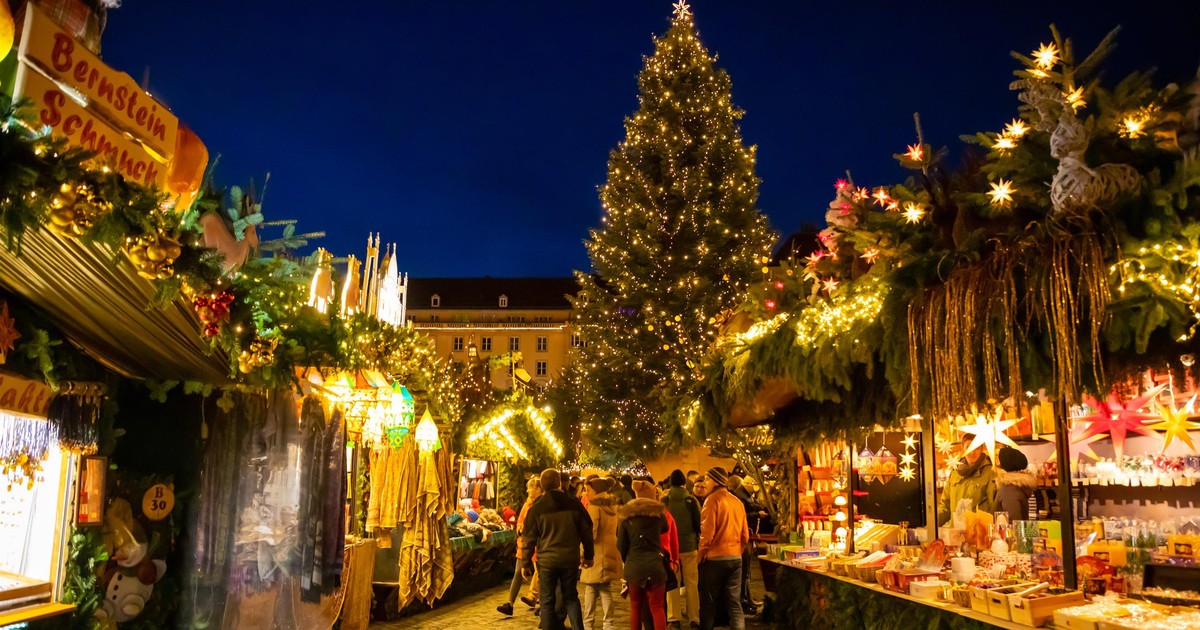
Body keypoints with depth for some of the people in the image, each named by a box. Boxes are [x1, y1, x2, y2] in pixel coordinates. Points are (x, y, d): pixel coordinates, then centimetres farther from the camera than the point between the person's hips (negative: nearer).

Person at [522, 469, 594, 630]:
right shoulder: (574, 504, -1)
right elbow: (586, 531, 5)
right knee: (571, 597, 16)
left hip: (547, 559, -2)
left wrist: (526, 562, 8)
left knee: (547, 601, 8)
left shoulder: (536, 509, -5)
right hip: (570, 558, 2)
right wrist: (588, 555, 16)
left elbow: (529, 538, -2)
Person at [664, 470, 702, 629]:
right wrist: (697, 541, 14)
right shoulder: (691, 500, -7)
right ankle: (694, 617, 11)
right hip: (689, 545, -1)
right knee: (691, 583, 8)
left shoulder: (664, 501, -5)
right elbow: (699, 523, -3)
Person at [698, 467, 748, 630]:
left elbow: (707, 532, -15)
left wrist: (700, 555, -4)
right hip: (735, 558, 5)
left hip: (714, 558, -5)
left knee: (708, 602, 6)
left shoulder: (712, 500, -10)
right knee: (735, 603, 7)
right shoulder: (737, 502, 9)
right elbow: (745, 535, 11)